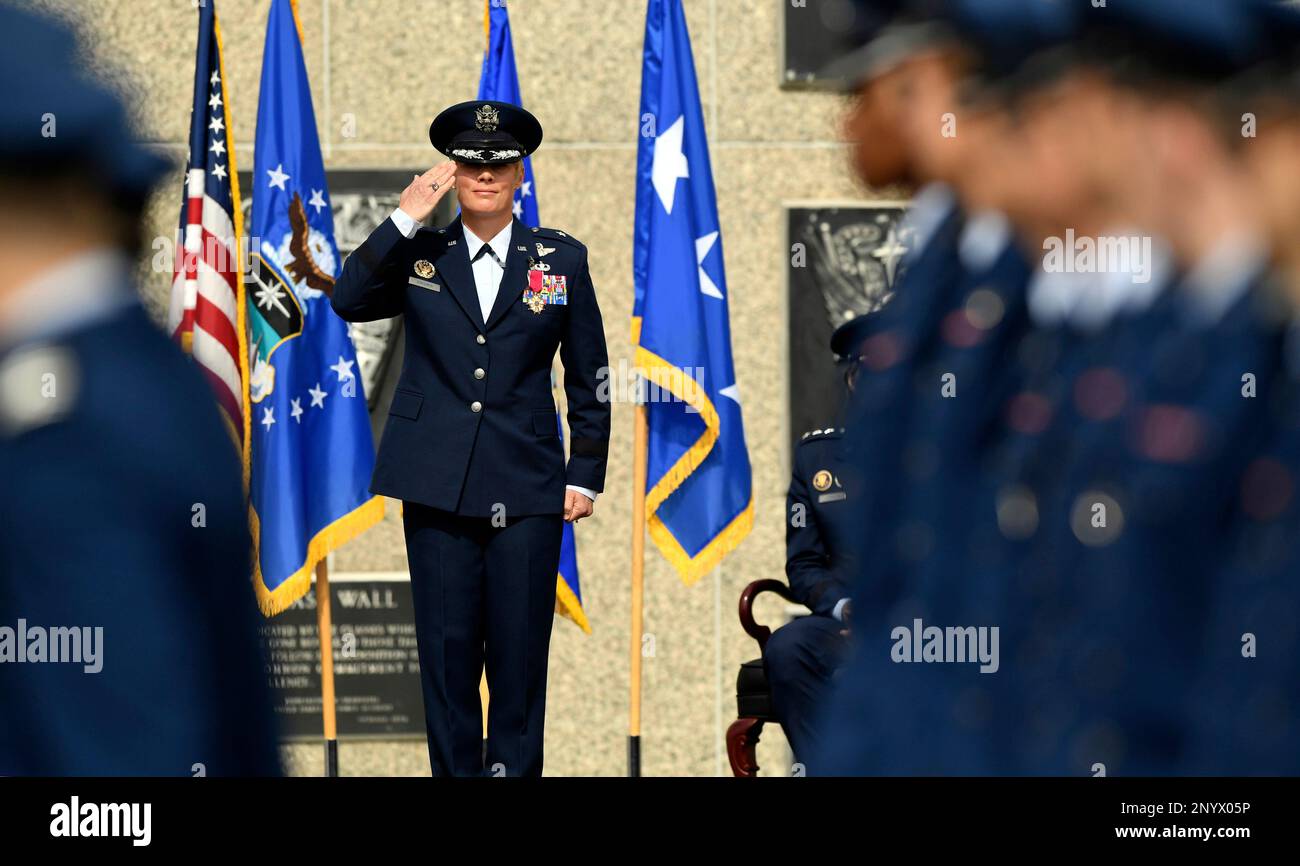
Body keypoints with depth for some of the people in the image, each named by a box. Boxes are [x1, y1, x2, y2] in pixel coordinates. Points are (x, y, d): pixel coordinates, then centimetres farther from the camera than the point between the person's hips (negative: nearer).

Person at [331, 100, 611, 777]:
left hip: (528, 490, 0)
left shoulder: (562, 259, 7)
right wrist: (406, 219, -11)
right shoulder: (417, 255, 8)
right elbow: (347, 300, -9)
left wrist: (585, 476, 5)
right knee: (447, 649, 2)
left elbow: (589, 377, 10)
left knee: (520, 652, 0)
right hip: (438, 488, 0)